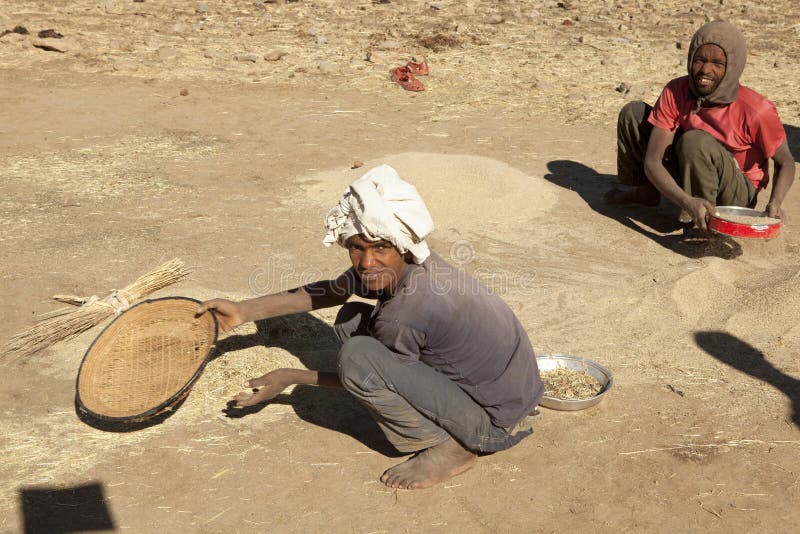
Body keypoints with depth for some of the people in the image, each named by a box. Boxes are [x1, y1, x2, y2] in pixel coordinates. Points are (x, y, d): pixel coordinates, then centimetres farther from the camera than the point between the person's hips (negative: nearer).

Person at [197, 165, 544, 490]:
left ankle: (452, 448, -5)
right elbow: (334, 290, 8)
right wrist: (245, 311, 6)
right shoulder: (403, 266, -7)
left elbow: (362, 374, -11)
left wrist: (291, 377, -2)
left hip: (497, 424, -9)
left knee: (357, 355, -23)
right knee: (351, 319, 6)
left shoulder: (406, 311, -30)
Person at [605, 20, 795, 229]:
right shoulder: (676, 92, -16)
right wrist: (687, 201, -38)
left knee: (695, 141, -36)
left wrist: (774, 203, -30)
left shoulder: (757, 110, -24)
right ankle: (645, 191, 13)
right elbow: (652, 161, -21)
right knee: (633, 112, -7)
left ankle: (706, 219, -14)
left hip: (736, 195, -4)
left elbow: (786, 163, -8)